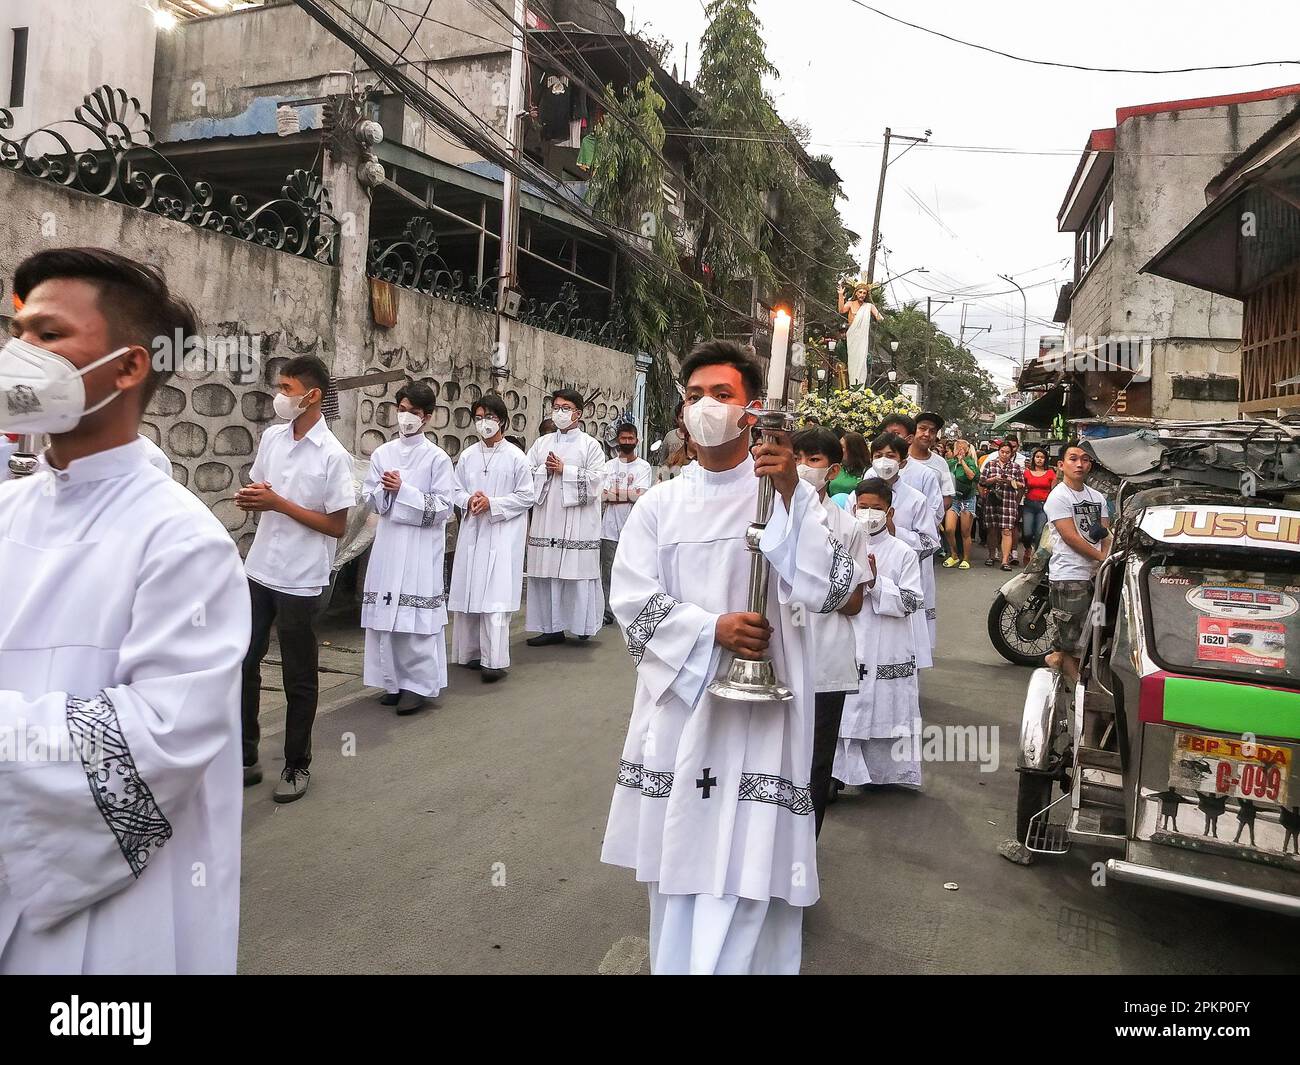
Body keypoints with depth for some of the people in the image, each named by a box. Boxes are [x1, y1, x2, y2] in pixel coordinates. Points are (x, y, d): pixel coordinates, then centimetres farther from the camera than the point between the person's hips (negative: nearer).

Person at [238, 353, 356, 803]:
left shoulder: (333, 455, -14)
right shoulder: (271, 437, 5)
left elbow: (337, 526, -13)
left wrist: (278, 503, -20)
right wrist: (248, 499, -6)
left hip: (300, 579, -6)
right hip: (258, 570, 6)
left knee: (299, 679, 7)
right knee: (243, 664, 11)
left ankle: (297, 766, 23)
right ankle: (246, 758, 27)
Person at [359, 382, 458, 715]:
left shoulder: (437, 458, -2)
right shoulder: (382, 453, 11)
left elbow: (443, 507, -7)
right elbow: (369, 499, 11)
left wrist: (403, 490, -13)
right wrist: (385, 490, -10)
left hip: (420, 547, -4)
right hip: (387, 544, 5)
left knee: (416, 619, -5)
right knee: (385, 616, 6)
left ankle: (419, 685, 7)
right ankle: (394, 682, 18)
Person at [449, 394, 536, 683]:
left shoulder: (516, 456, -2)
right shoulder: (467, 456, 9)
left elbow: (527, 496, -2)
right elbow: (457, 491, 14)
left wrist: (492, 503, -12)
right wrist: (469, 500, -8)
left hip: (503, 534, -4)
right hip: (472, 532, 4)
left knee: (496, 597, -10)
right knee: (469, 593, 7)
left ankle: (495, 660, -10)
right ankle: (471, 652, 20)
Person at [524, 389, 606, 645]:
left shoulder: (590, 445, 4)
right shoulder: (541, 443, 16)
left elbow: (595, 479, -8)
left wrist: (564, 470, -9)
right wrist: (545, 470, -7)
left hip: (577, 521, -4)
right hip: (546, 519, 4)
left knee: (577, 571, -5)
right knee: (545, 573, 3)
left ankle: (582, 624, 7)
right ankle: (551, 627, 11)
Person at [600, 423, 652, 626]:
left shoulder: (643, 466, 3)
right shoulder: (609, 465, 9)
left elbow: (640, 494, -11)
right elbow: (602, 495, -3)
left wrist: (614, 492, -5)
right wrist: (628, 494, -8)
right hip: (610, 527, 2)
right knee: (608, 573, 5)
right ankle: (607, 613, 13)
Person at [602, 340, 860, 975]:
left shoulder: (788, 494, 0)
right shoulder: (659, 504, 7)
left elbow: (829, 593, -11)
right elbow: (630, 597, -1)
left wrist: (791, 497, -21)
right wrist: (711, 630, -15)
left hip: (756, 705, -3)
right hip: (677, 696, 3)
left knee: (743, 866, -4)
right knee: (674, 858, 12)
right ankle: (671, 960, 31)